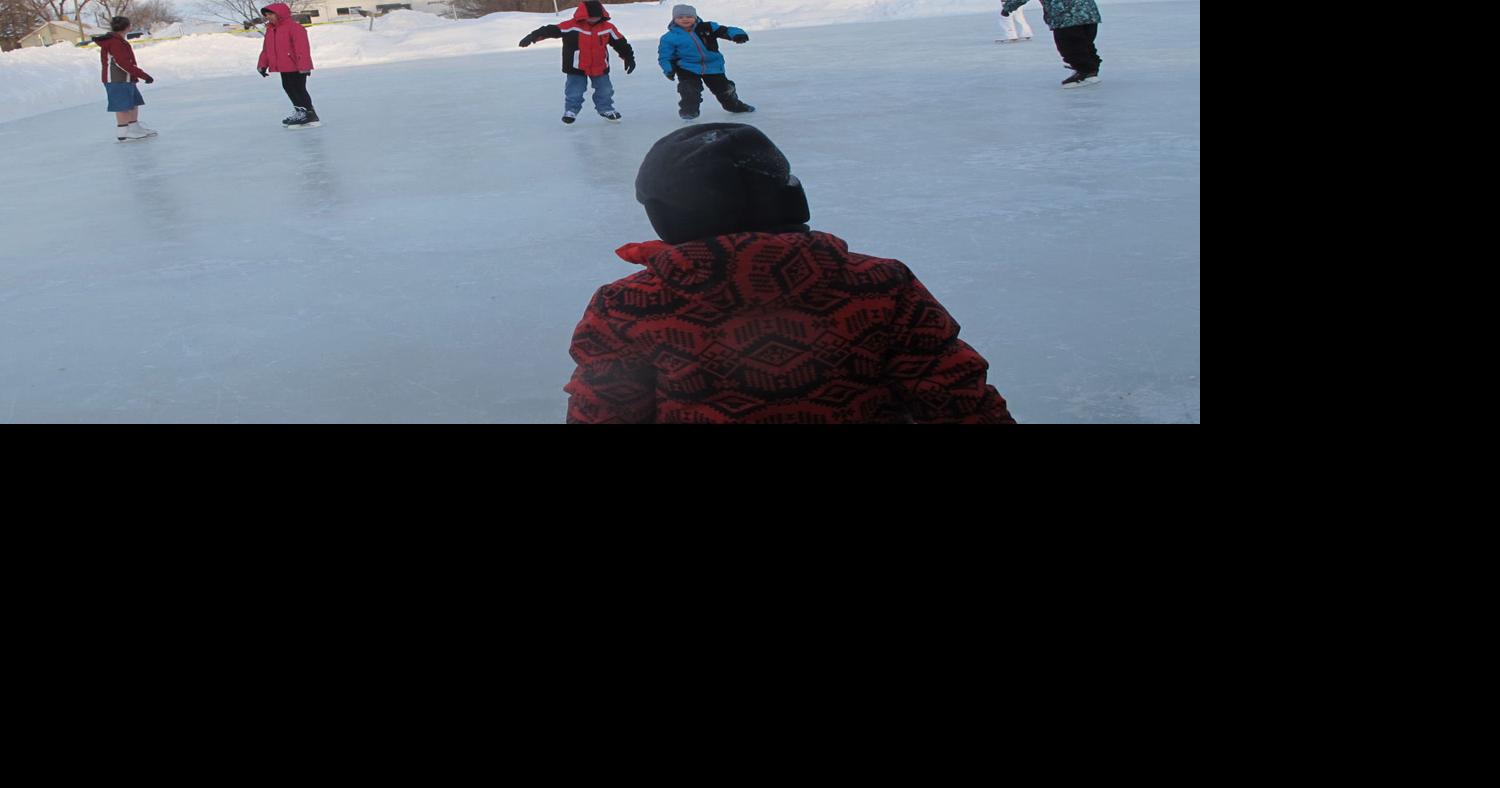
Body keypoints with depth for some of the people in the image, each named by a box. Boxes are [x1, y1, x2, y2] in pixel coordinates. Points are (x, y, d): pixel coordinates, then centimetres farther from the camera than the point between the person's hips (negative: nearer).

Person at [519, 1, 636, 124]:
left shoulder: (608, 28, -8)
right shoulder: (572, 26, -19)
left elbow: (620, 42, 3)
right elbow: (552, 30, -23)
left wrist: (629, 57, 6)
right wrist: (533, 36, -30)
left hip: (600, 67, 3)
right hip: (577, 67, -3)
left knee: (605, 90, 12)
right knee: (574, 91, 2)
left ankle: (606, 109, 34)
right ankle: (571, 110, 24)